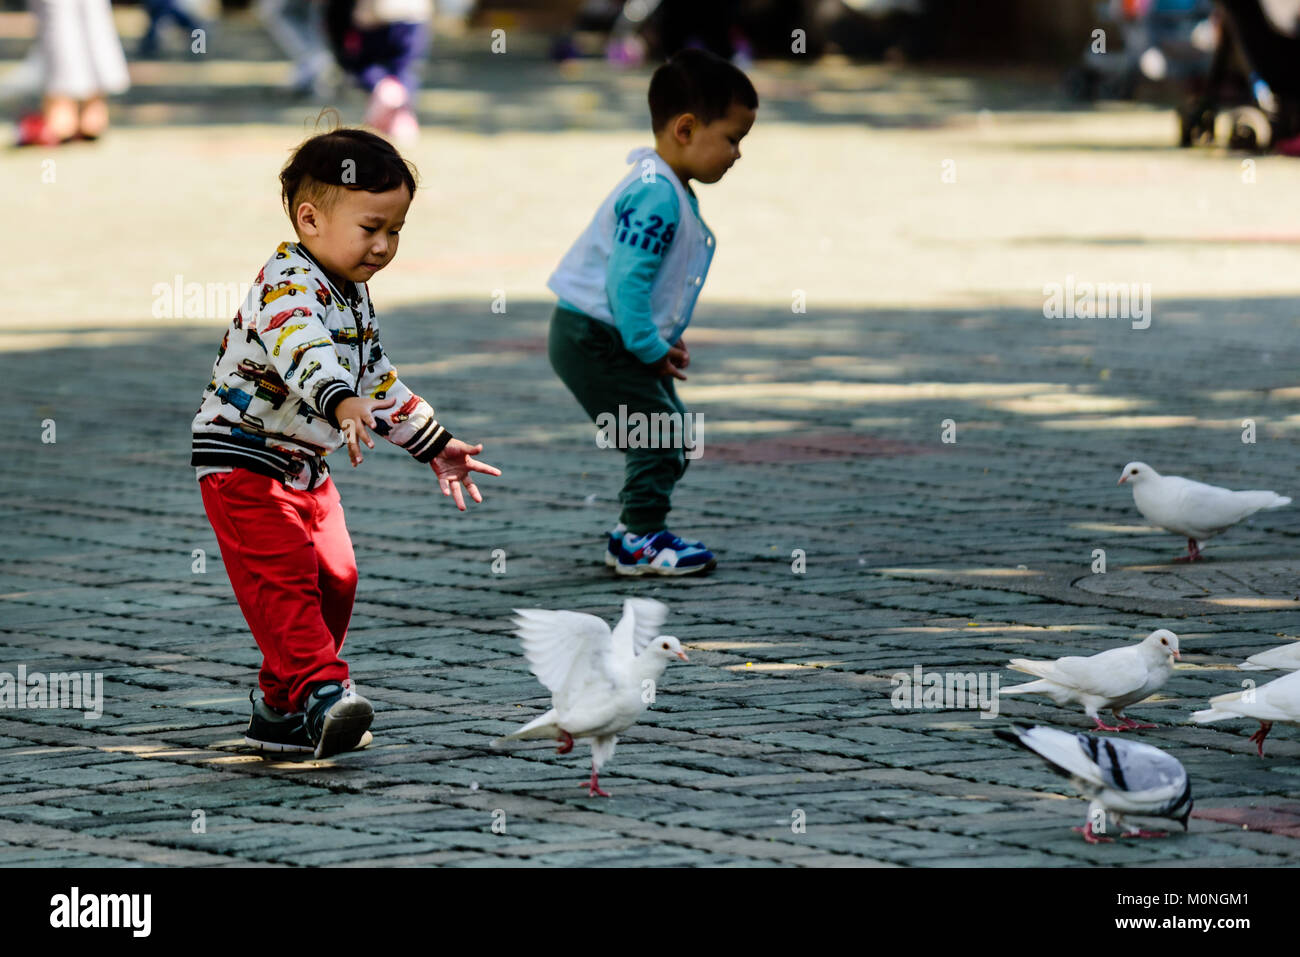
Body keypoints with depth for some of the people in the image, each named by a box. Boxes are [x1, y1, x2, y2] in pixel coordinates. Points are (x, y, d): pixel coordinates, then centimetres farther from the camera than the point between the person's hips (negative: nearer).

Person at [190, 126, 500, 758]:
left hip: (305, 467, 10)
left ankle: (281, 709, 15)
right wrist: (340, 401, -61)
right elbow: (301, 348, -43)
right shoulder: (287, 285, -21)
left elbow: (376, 379, 23)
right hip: (243, 458, -9)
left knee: (335, 580, 7)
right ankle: (321, 692, -31)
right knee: (282, 579, -20)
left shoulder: (353, 296, 10)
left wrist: (435, 446, 24)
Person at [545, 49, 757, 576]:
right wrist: (651, 349, -21)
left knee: (673, 436, 15)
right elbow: (625, 281, -28)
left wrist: (663, 340, 13)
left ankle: (634, 532, 23)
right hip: (593, 340, -11)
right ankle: (642, 542, -1)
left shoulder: (670, 191, 10)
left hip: (613, 339, 11)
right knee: (655, 435, -10)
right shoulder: (655, 196, -24)